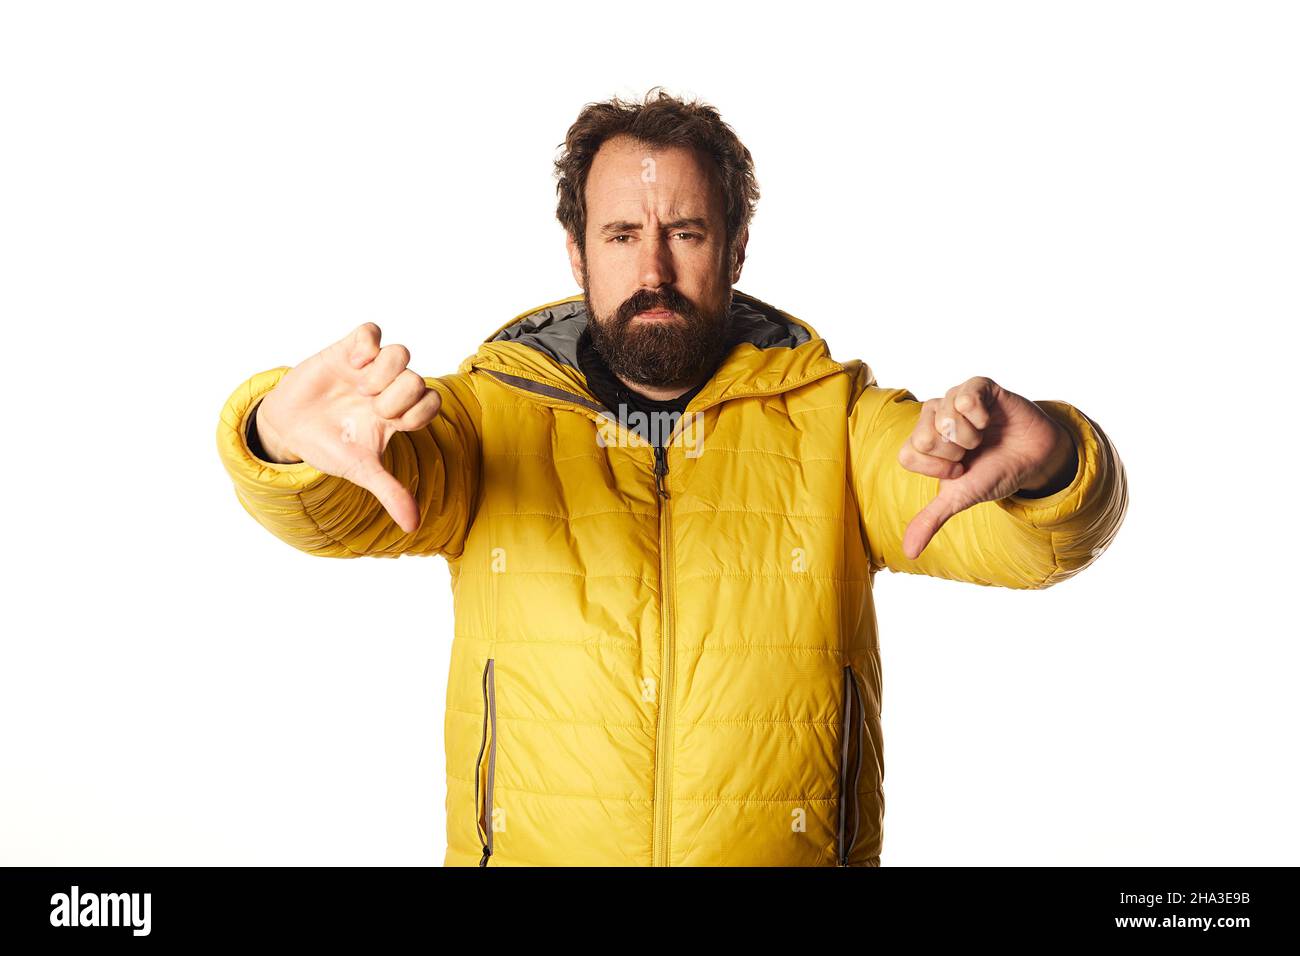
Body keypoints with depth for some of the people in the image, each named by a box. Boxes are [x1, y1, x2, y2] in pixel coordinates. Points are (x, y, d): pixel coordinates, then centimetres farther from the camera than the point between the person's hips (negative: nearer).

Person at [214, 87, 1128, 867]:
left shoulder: (832, 420, 4)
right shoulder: (490, 416, 4)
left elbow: (1040, 538, -4)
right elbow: (321, 509, -8)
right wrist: (287, 434, -29)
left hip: (792, 849, 0)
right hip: (526, 848, 0)